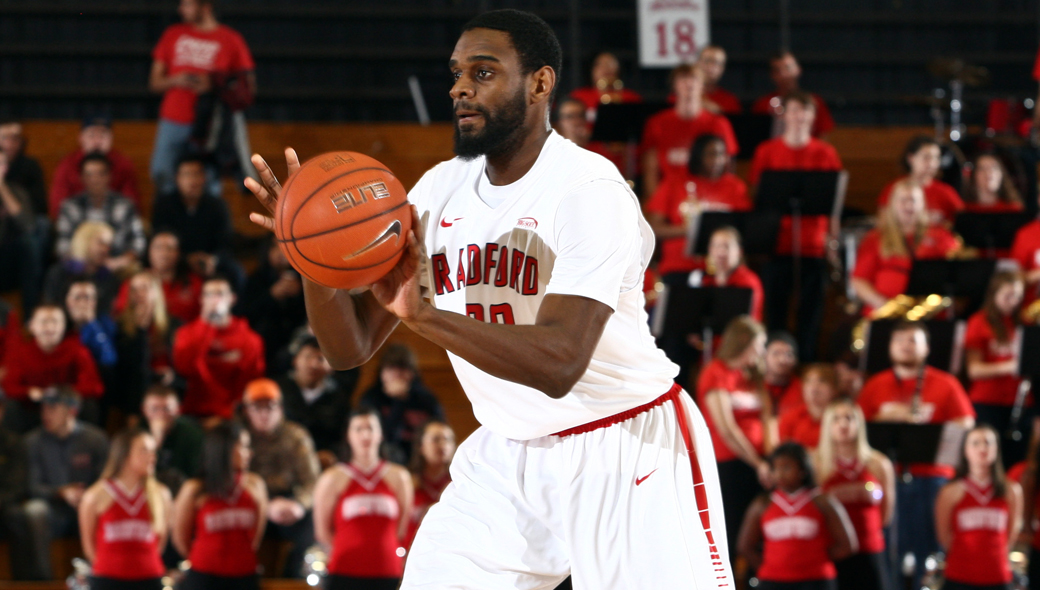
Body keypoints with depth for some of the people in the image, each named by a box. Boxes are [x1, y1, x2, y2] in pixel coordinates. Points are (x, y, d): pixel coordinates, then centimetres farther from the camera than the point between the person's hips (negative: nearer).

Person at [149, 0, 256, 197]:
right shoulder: (173, 35, 15)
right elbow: (154, 82, 16)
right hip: (173, 121, 3)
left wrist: (214, 85, -13)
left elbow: (249, 88, 2)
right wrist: (175, 81, -6)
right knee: (161, 175, -5)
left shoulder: (231, 40, 4)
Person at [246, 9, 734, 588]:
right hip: (511, 452, 6)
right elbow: (351, 348, 0)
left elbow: (559, 364, -33)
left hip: (631, 450, -5)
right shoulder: (442, 189, 1)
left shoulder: (591, 191, -20)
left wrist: (423, 312, -43)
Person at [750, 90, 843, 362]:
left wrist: (833, 232, 0)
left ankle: (806, 363, 6)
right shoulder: (767, 151, 6)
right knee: (774, 308, 0)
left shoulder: (826, 153, 7)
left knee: (811, 308, 1)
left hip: (813, 245, 0)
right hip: (777, 244, 0)